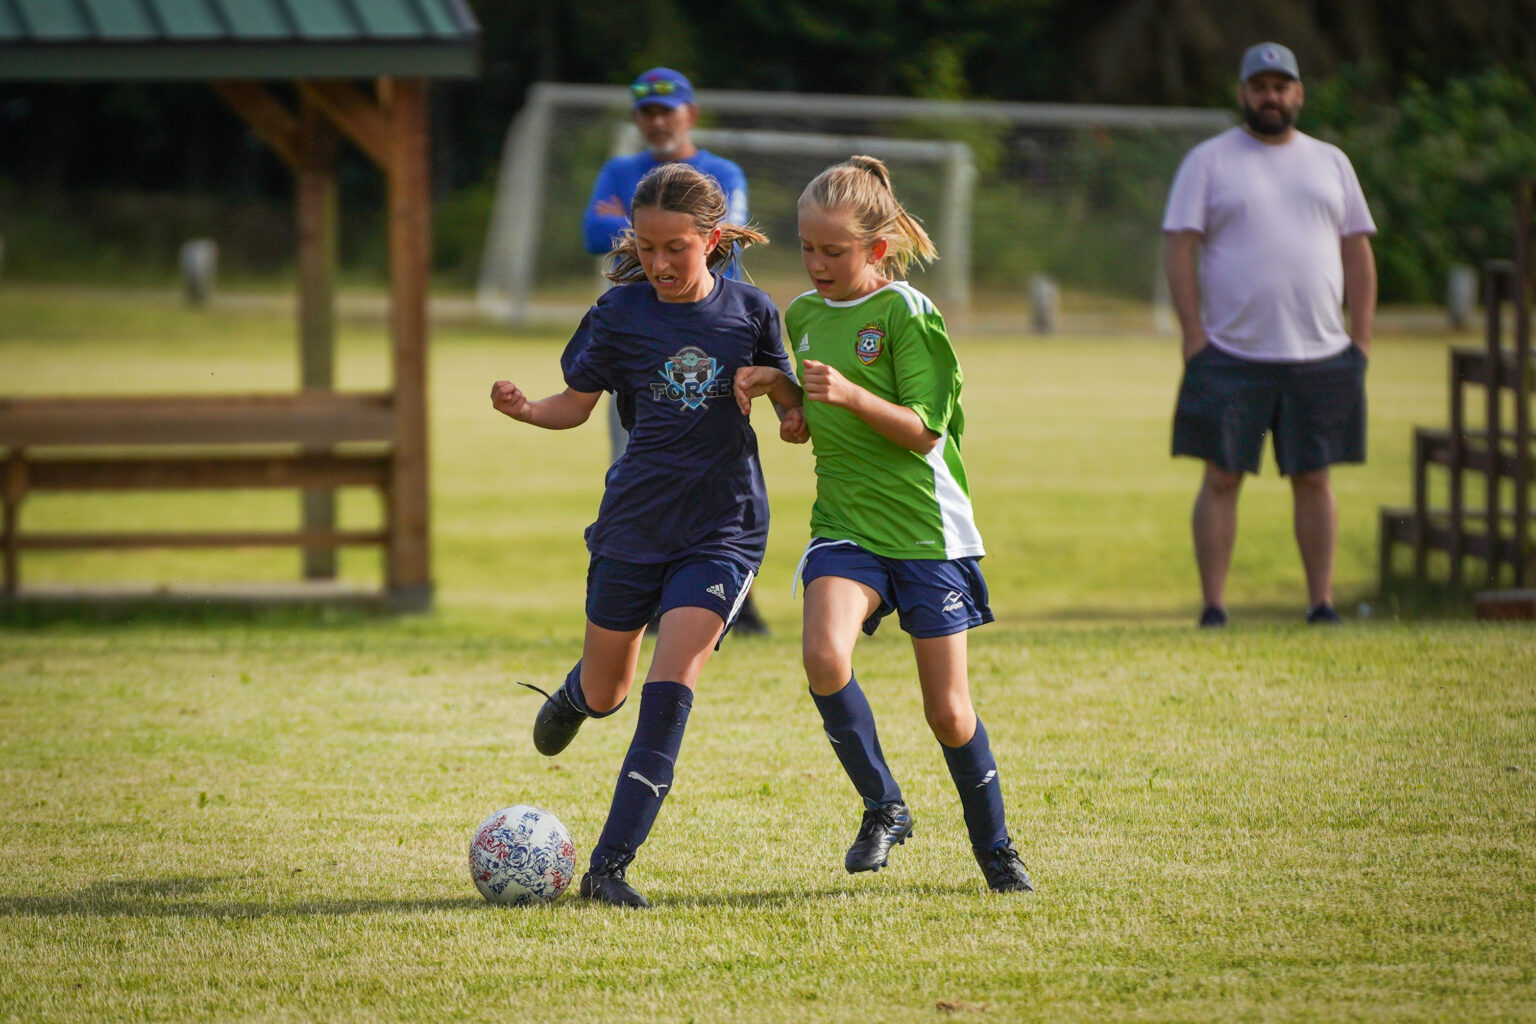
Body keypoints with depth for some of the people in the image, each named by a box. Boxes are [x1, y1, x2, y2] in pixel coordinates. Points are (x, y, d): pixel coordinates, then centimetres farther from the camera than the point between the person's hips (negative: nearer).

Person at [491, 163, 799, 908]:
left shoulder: (751, 312, -3)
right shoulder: (620, 314, -3)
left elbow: (793, 411, 6)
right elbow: (577, 403, 3)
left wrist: (776, 392, -17)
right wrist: (523, 409, -18)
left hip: (722, 525, -2)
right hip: (635, 522, 2)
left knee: (671, 680, -18)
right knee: (606, 694, 14)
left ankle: (609, 865, -17)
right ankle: (573, 697, 56)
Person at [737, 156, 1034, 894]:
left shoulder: (906, 313, -10)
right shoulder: (803, 314, 9)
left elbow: (923, 430, -14)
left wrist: (848, 394, -28)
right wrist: (774, 390, 3)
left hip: (926, 527, -4)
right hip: (843, 525, 4)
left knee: (948, 712, 1)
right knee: (824, 653, -25)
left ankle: (994, 847, 23)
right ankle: (883, 806, -7)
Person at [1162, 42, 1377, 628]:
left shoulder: (1330, 163, 14)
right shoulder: (1208, 162, 3)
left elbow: (1357, 251, 15)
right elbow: (1179, 248, -2)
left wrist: (1362, 339, 6)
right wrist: (1193, 336, -10)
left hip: (1321, 355, 3)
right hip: (1232, 358, -3)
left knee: (1313, 478, 5)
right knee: (1221, 478, -4)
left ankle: (1322, 602, 9)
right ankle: (1213, 606, -1)